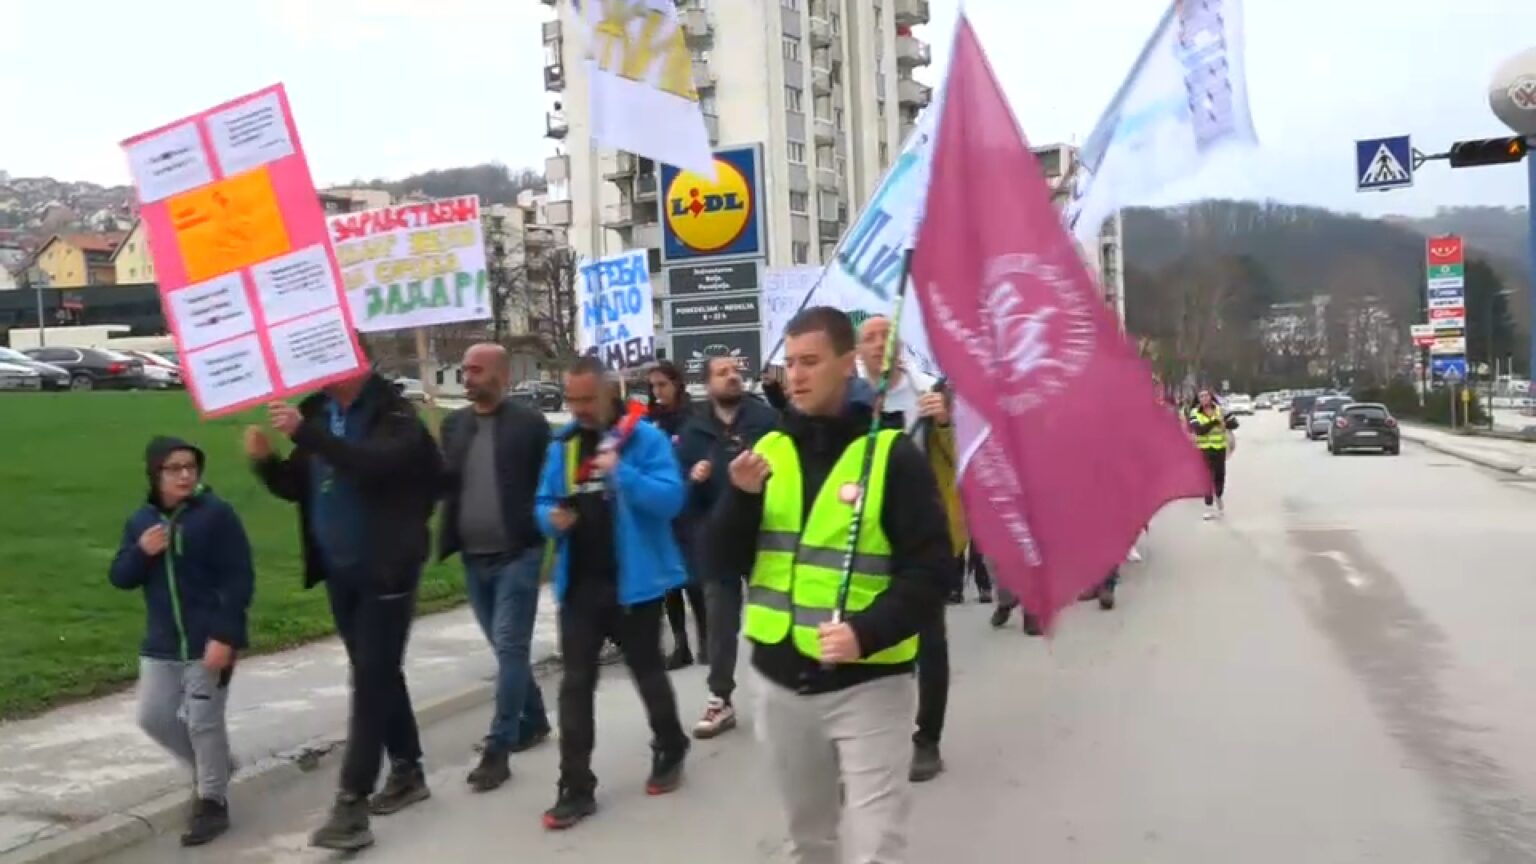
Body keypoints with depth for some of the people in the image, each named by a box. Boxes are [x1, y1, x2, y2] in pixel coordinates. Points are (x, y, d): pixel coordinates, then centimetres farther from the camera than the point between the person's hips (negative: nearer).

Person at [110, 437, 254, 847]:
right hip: (161, 643, 6)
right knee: (153, 717, 11)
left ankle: (212, 802, 16)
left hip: (210, 642, -6)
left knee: (203, 722, 0)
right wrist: (141, 551, -14)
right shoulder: (141, 520, 7)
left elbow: (240, 579, -14)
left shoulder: (216, 513, -11)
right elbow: (120, 578, 7)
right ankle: (212, 765, 34)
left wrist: (225, 636, -20)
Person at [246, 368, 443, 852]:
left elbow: (374, 464, -33)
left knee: (371, 680, -5)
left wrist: (304, 433, -37)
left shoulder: (394, 415, -13)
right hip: (339, 570, 7)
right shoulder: (317, 412, 5)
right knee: (379, 674, 16)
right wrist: (266, 461, -10)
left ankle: (351, 805, -4)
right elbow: (296, 487, 10)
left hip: (386, 569, -7)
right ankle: (407, 771, 30)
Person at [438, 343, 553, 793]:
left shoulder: (530, 423, -5)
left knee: (510, 647, -6)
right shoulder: (455, 424, 10)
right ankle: (533, 721, 32)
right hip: (473, 558, 6)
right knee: (507, 648, 15)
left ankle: (497, 750, -1)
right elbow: (443, 482, 11)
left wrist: (542, 528, -12)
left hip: (517, 554, -5)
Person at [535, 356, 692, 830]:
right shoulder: (562, 445, 7)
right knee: (575, 683, 3)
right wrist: (552, 518, -10)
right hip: (579, 583, 5)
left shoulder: (645, 438, -9)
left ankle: (669, 752, 37)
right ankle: (576, 788, 9)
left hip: (633, 580, -4)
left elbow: (671, 497, -19)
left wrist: (621, 473, -31)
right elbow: (544, 502, 13)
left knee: (648, 673, 13)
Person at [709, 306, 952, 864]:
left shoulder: (892, 455, -9)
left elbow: (930, 572, -11)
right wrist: (742, 497, -15)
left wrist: (868, 632, -25)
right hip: (781, 684, 5)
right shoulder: (768, 450, 4)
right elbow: (724, 564, 2)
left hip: (869, 686, -4)